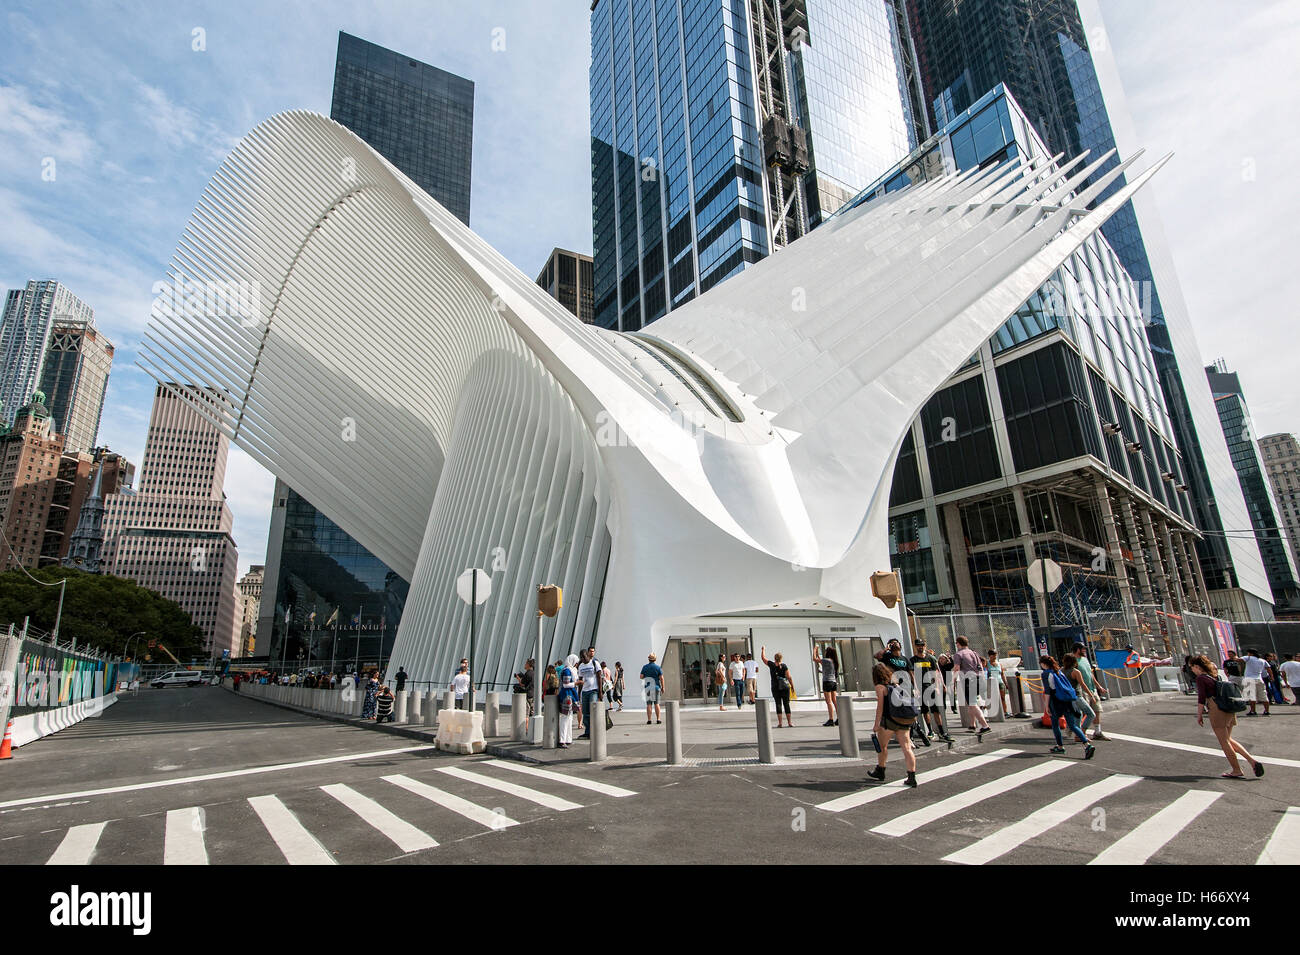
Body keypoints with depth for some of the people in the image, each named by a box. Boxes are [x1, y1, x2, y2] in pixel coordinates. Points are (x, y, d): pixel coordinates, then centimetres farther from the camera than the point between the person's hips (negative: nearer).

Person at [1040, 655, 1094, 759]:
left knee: (1055, 724, 14)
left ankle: (1060, 746, 20)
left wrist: (1047, 705, -5)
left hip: (1057, 702, -6)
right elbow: (1069, 685, 15)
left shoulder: (1046, 674, -7)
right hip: (1068, 701, 6)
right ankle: (1087, 744, -13)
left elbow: (1048, 691, -10)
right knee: (1072, 725, 4)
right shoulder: (1058, 671, 12)